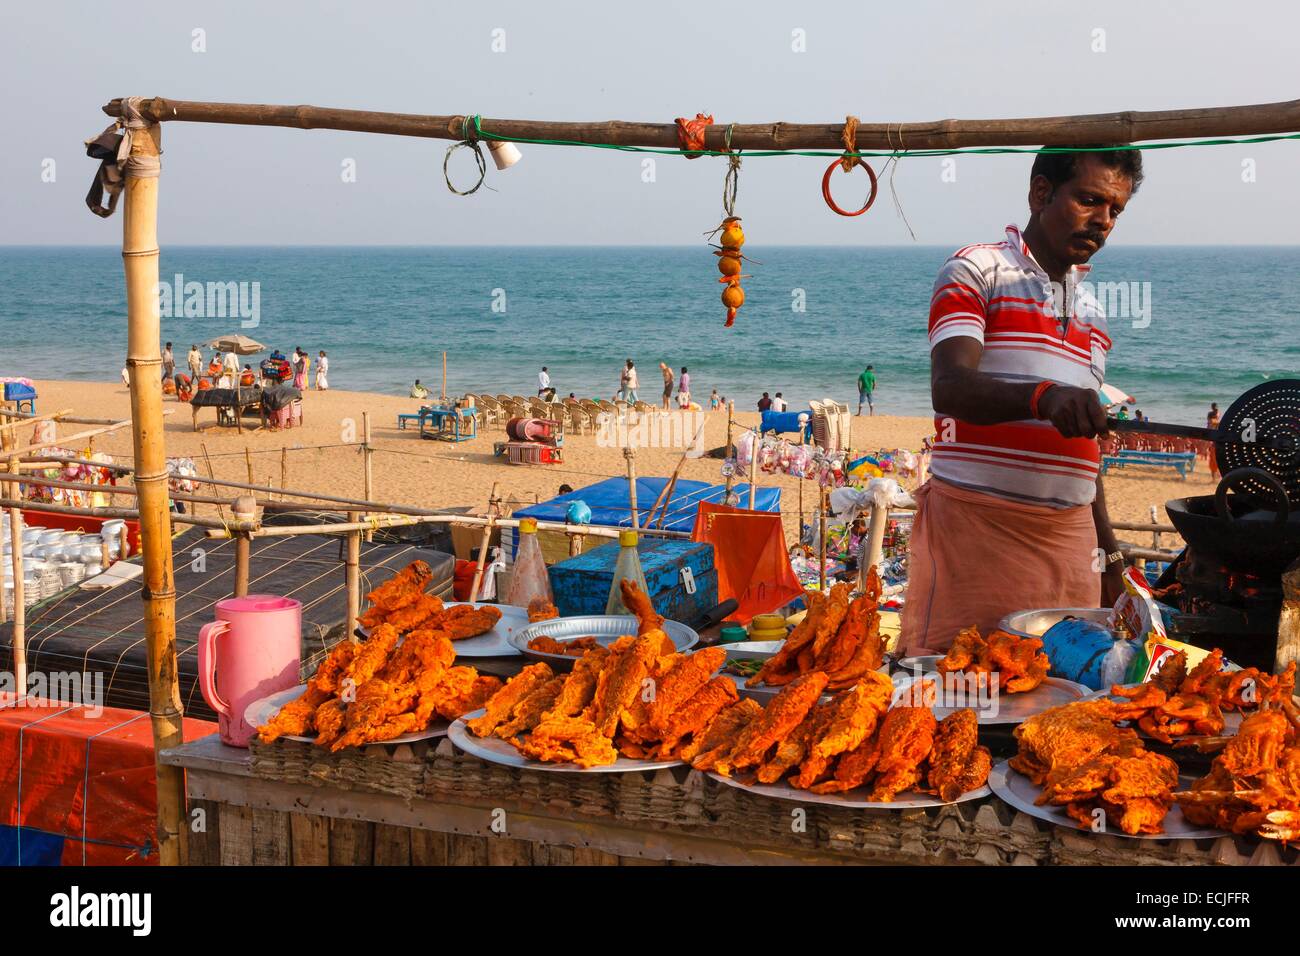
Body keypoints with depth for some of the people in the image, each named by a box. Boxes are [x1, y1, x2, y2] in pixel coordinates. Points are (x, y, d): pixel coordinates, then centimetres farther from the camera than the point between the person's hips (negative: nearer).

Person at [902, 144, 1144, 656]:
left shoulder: (1091, 312, 21)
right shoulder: (977, 270, -1)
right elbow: (949, 388, -18)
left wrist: (1108, 553, 20)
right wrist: (1044, 396, -36)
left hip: (1070, 538, 6)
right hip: (973, 523, -6)